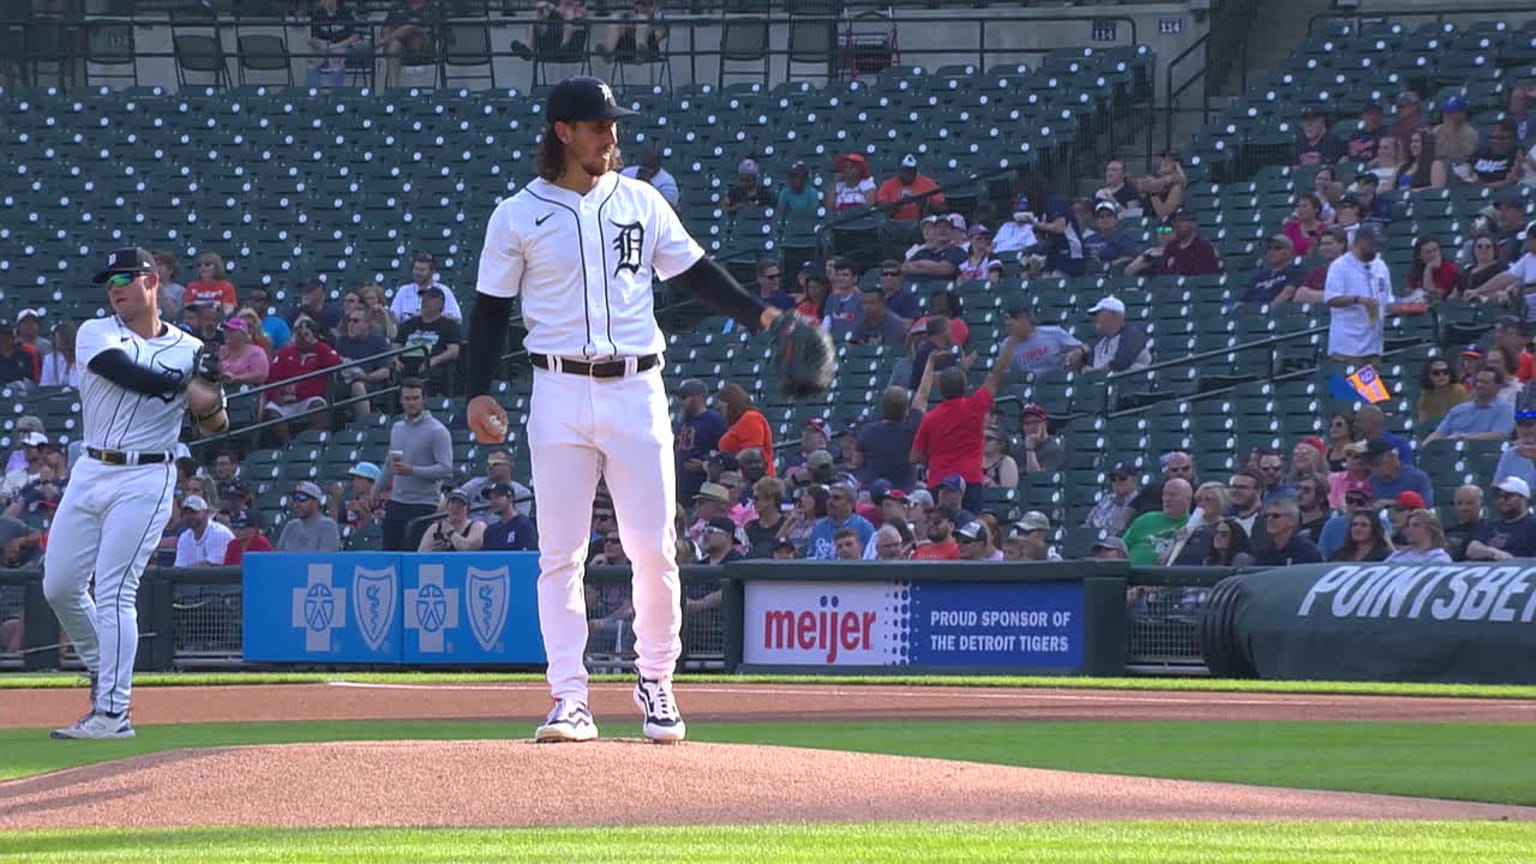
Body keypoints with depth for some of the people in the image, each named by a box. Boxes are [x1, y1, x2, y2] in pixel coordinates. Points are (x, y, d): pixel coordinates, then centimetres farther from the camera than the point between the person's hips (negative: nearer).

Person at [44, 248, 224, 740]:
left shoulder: (189, 350, 4)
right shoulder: (96, 334, 4)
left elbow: (214, 427, 1)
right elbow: (125, 373, -18)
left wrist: (209, 404, -21)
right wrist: (180, 381, -19)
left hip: (145, 480, -4)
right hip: (90, 473, 4)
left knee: (113, 592, -12)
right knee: (59, 585, 7)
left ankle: (113, 712, -10)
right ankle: (100, 668, 32)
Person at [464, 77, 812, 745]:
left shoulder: (640, 202, 8)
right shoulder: (519, 215, 2)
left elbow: (696, 275, 11)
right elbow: (492, 308, 5)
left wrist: (759, 314, -3)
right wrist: (479, 391, -5)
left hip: (636, 389, 1)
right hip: (559, 394, -1)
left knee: (654, 550, -1)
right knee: (560, 554, -1)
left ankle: (656, 684, 14)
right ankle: (569, 698, 2)